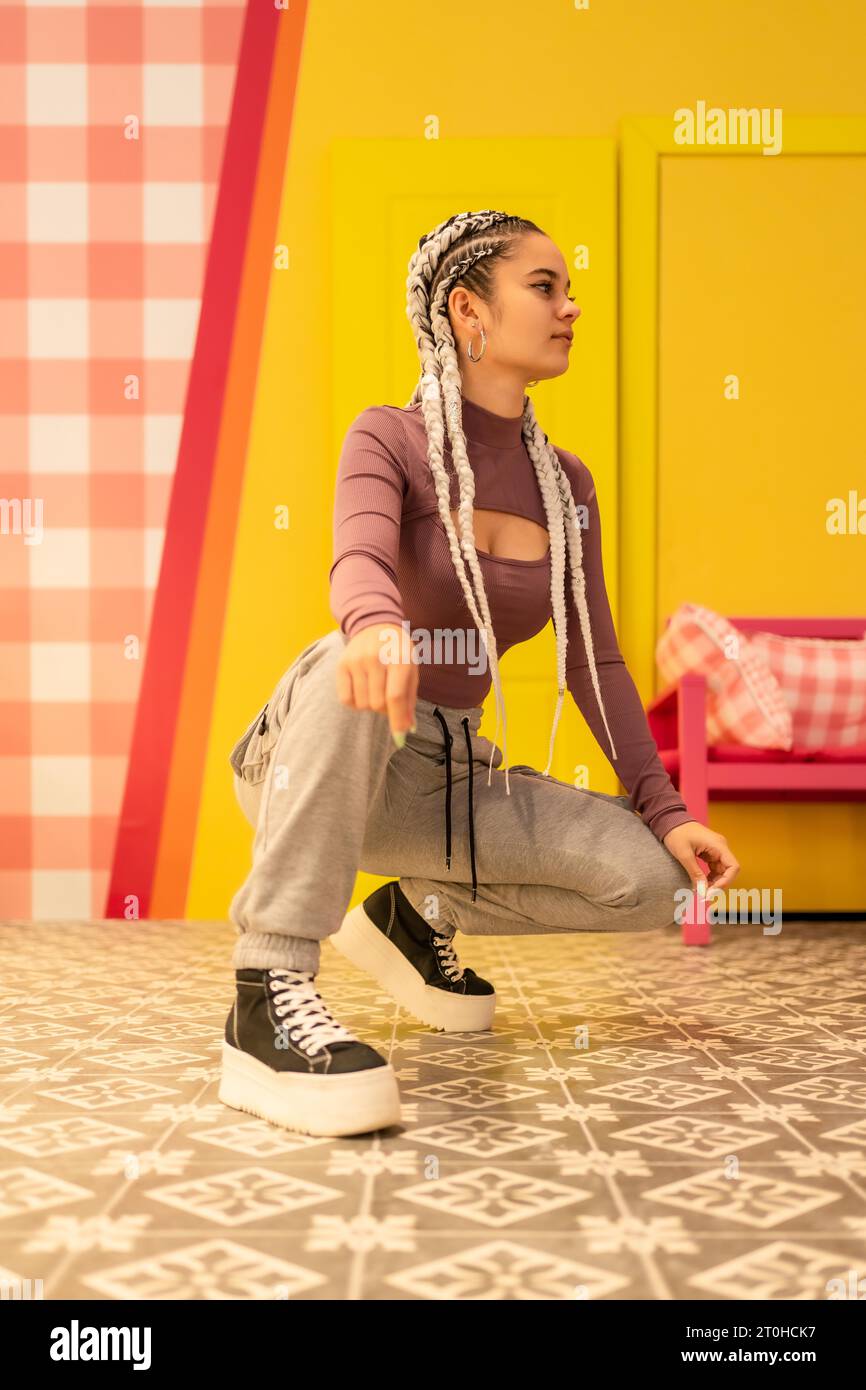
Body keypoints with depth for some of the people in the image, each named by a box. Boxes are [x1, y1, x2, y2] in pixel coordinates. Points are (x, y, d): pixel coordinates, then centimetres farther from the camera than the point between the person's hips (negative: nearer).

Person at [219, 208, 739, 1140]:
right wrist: (376, 625, -52)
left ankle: (420, 914, 9)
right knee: (360, 663, -38)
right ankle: (270, 992, -38)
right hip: (309, 767, -5)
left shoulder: (566, 486, 8)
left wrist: (663, 810, -5)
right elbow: (359, 560, -27)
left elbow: (595, 662, 6)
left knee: (646, 876, -14)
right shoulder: (390, 437, -7)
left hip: (441, 773, 5)